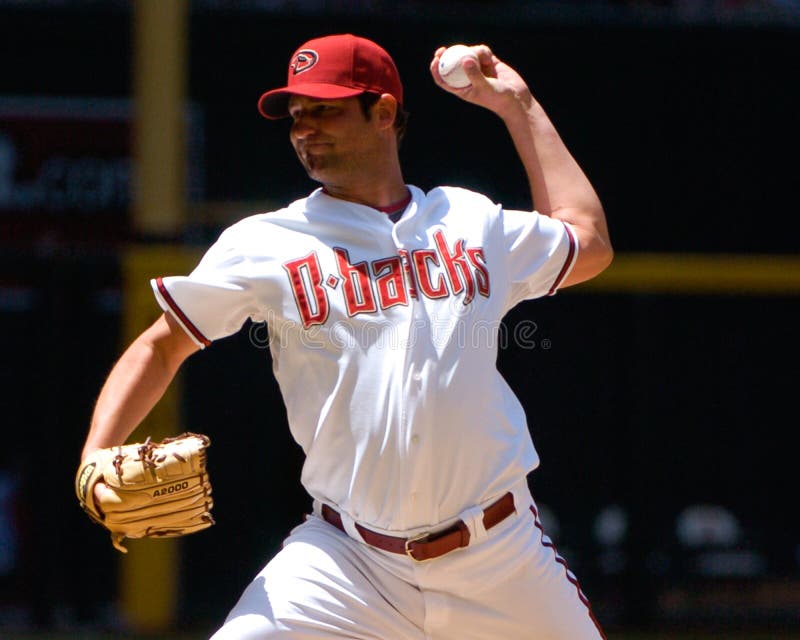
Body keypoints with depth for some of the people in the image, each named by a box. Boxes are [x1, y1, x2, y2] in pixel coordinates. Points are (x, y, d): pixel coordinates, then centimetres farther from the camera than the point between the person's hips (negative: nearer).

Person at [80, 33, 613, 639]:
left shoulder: (473, 221, 10)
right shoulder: (264, 245, 3)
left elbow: (589, 242, 27)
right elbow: (160, 347, 7)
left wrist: (519, 107, 26)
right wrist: (97, 460, -10)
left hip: (502, 556, 2)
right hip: (348, 561, -2)